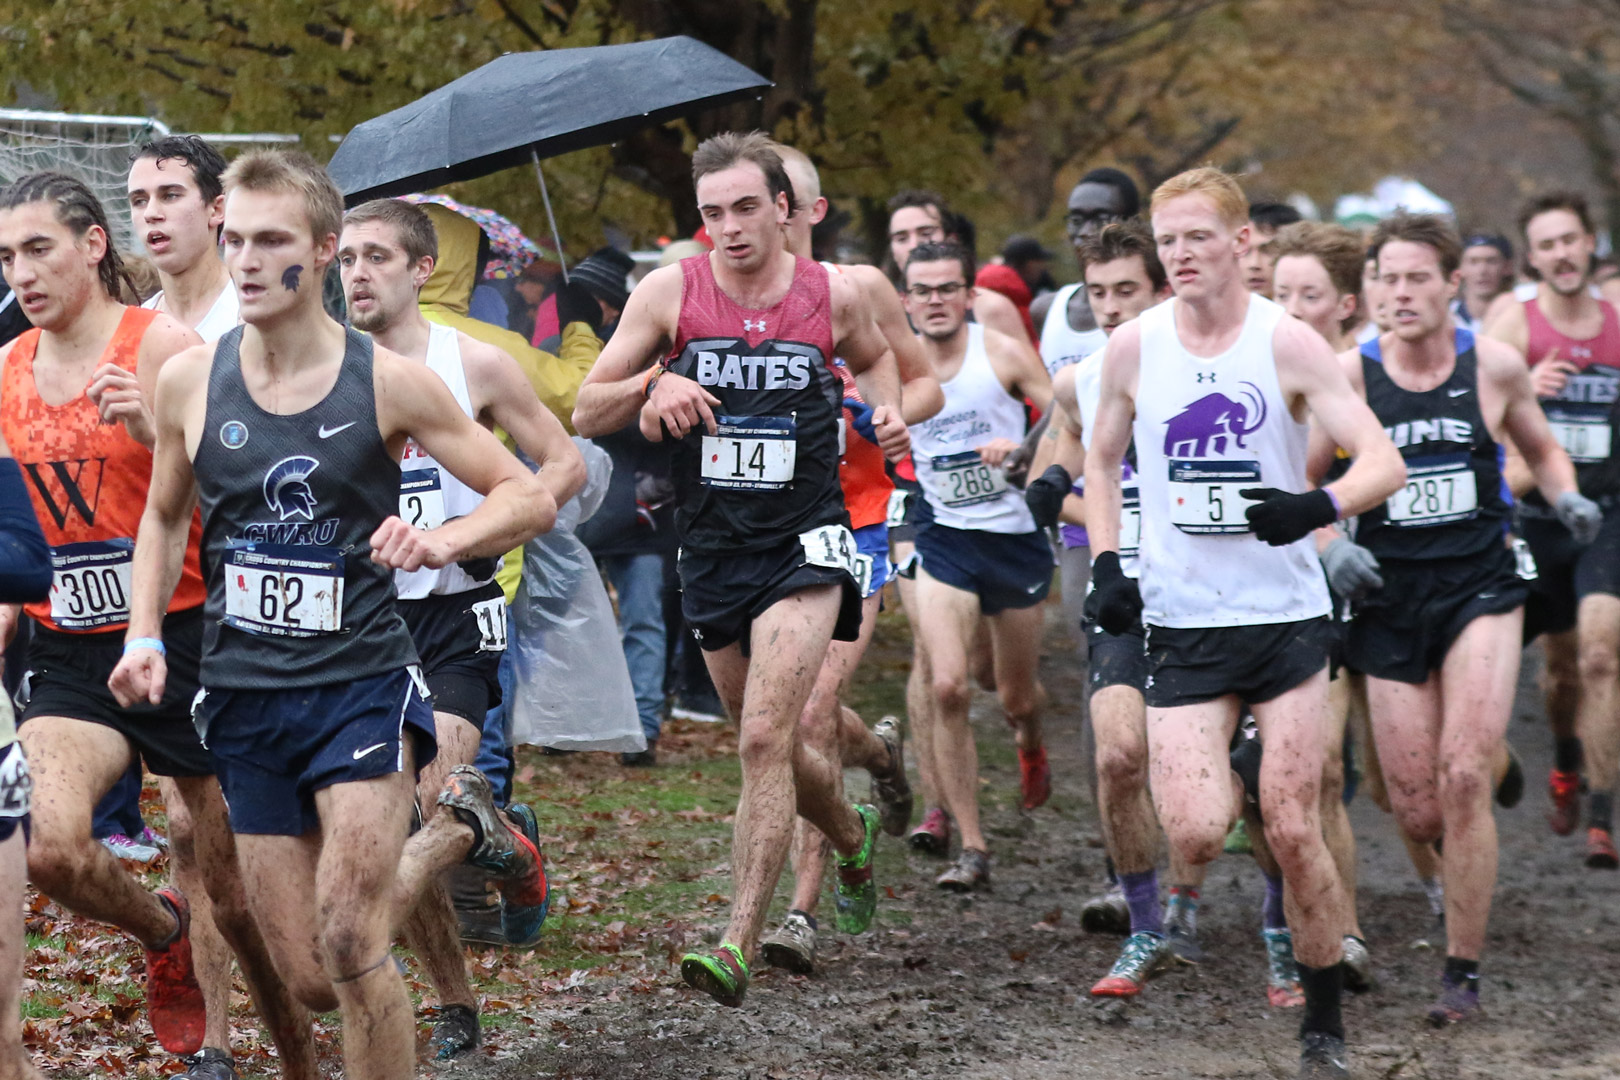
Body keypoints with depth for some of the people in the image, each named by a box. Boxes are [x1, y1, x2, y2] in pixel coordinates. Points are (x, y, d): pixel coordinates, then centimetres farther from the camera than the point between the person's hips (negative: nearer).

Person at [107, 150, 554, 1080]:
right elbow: (166, 518, 19)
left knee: (350, 946, -17)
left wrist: (443, 541, -21)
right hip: (244, 693, 4)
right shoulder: (190, 380, 1)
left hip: (362, 680, -3)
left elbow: (532, 498, -2)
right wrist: (146, 637, 5)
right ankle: (458, 830, 31)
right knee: (312, 979, 6)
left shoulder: (388, 382, -7)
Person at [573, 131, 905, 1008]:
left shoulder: (835, 296, -2)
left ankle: (738, 943, -18)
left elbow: (873, 360, 22)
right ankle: (852, 837, 48)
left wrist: (886, 410, 2)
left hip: (804, 546, -3)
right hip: (712, 552, 3)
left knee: (764, 741, -18)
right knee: (772, 746, 16)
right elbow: (586, 415, 0)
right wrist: (653, 384, -18)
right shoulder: (670, 292, -3)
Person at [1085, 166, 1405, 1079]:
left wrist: (1319, 505, -31)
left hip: (1286, 613, -2)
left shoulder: (1286, 343, -7)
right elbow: (1103, 459, 18)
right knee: (1196, 837, -12)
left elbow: (1385, 463, -11)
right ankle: (1235, 775, 25)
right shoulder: (1134, 347, 2)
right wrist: (1106, 562, 3)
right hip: (1181, 620, 2)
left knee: (1293, 832, -5)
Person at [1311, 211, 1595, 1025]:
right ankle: (1464, 873, 41)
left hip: (1480, 588, -1)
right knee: (1418, 812, 3)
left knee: (1463, 778, -17)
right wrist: (1329, 546, -14)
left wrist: (1567, 499, -4)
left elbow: (1541, 448, 16)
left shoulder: (1495, 366, -2)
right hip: (1390, 599, 1)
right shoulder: (1349, 376, -4)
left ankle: (1464, 972, -5)